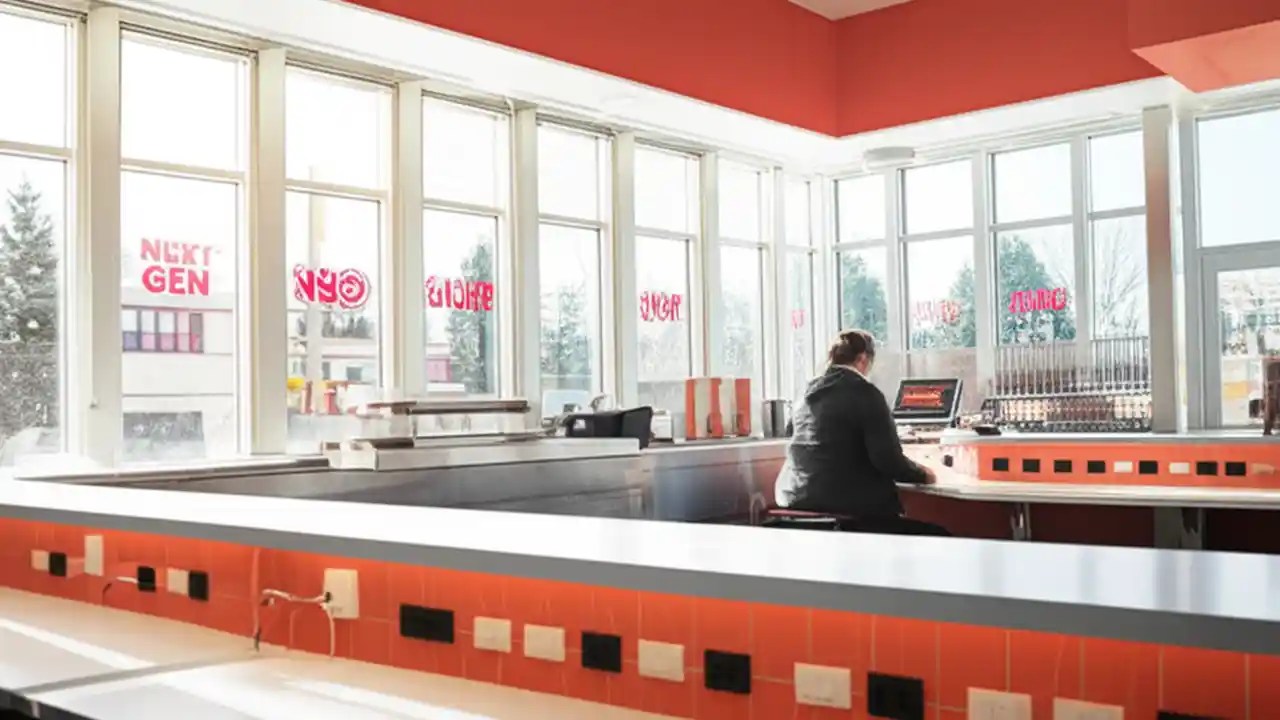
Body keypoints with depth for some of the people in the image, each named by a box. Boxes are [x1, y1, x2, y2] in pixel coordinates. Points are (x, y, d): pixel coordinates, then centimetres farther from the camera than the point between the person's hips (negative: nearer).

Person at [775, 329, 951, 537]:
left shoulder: (808, 394, 13)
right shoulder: (866, 394, -8)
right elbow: (889, 459, -12)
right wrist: (921, 474, 7)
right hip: (847, 506, -8)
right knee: (937, 535, 1)